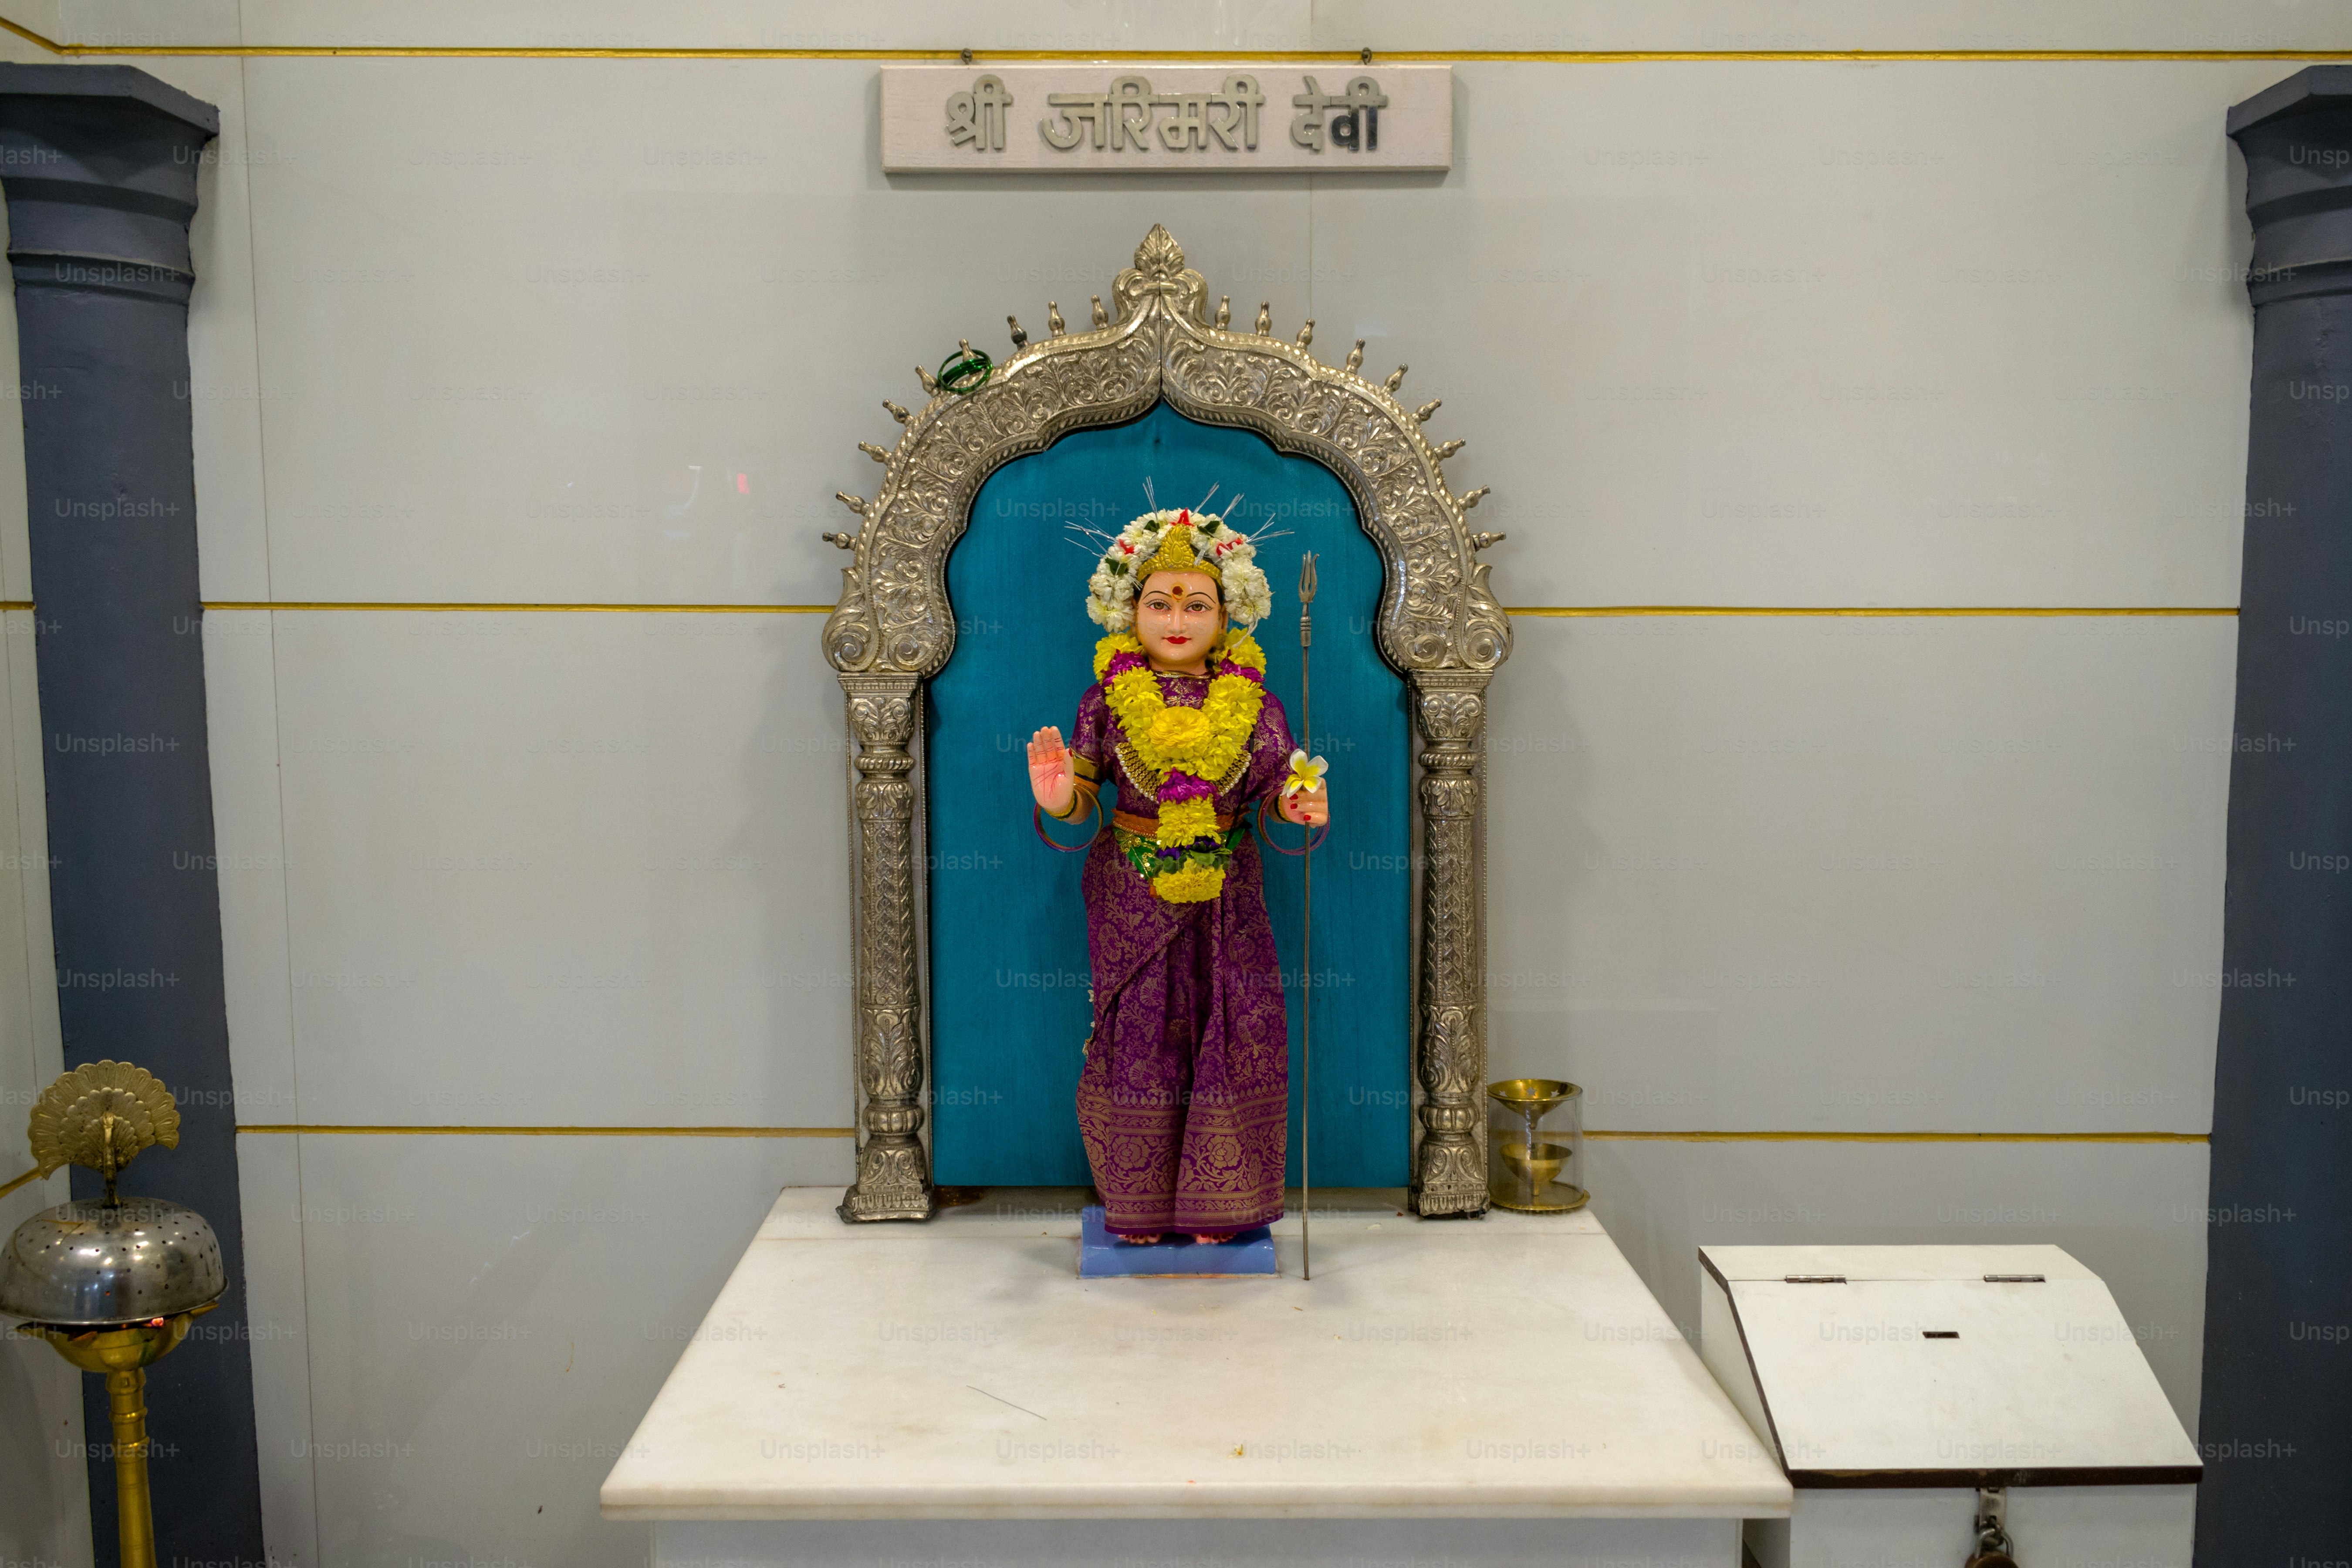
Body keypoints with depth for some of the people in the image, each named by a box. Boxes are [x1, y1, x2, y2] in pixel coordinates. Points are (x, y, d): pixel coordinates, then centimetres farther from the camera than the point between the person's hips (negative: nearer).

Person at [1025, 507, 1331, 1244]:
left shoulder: (1253, 702, -2)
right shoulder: (1108, 698, -4)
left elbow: (1279, 789, 0)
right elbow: (1084, 794, -4)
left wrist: (1302, 808, -23)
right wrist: (1059, 799, -26)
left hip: (1225, 894, 1)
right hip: (1131, 893, -1)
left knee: (1232, 1034, 2)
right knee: (1136, 1034, 5)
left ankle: (1214, 1201, 20)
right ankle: (1137, 1203, 22)